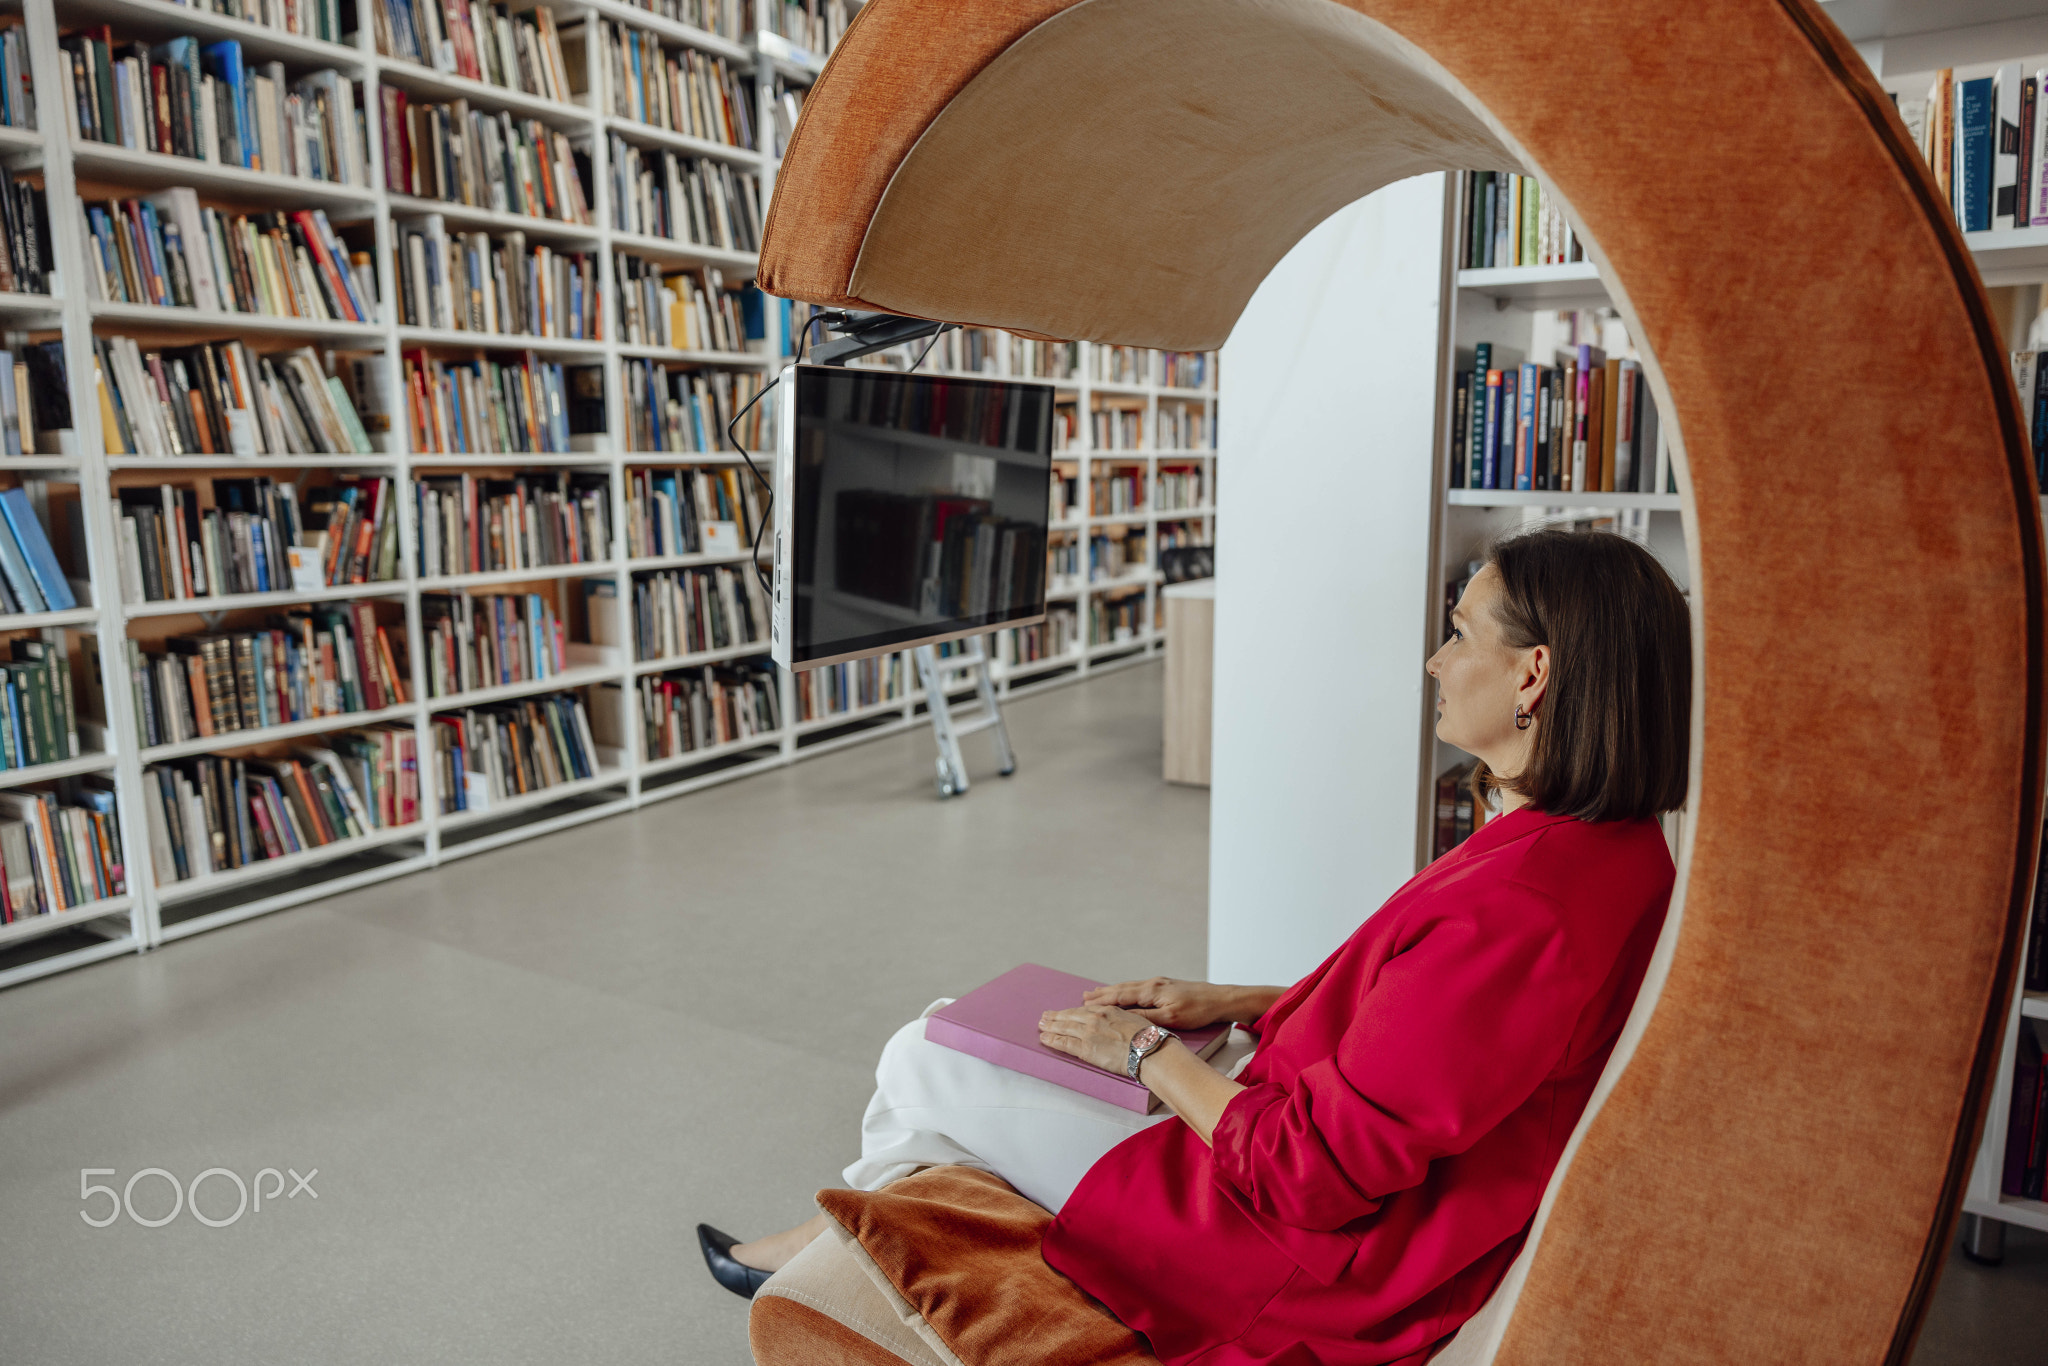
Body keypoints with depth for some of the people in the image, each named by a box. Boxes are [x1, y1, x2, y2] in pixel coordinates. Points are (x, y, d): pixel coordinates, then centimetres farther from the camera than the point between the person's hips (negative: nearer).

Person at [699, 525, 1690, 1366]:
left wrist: (1151, 1053, -11)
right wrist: (1233, 1004, 5)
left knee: (923, 1064, 4)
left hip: (1320, 1269, -9)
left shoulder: (1518, 906, -32)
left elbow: (1313, 1170, -26)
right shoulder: (1612, 844, -1)